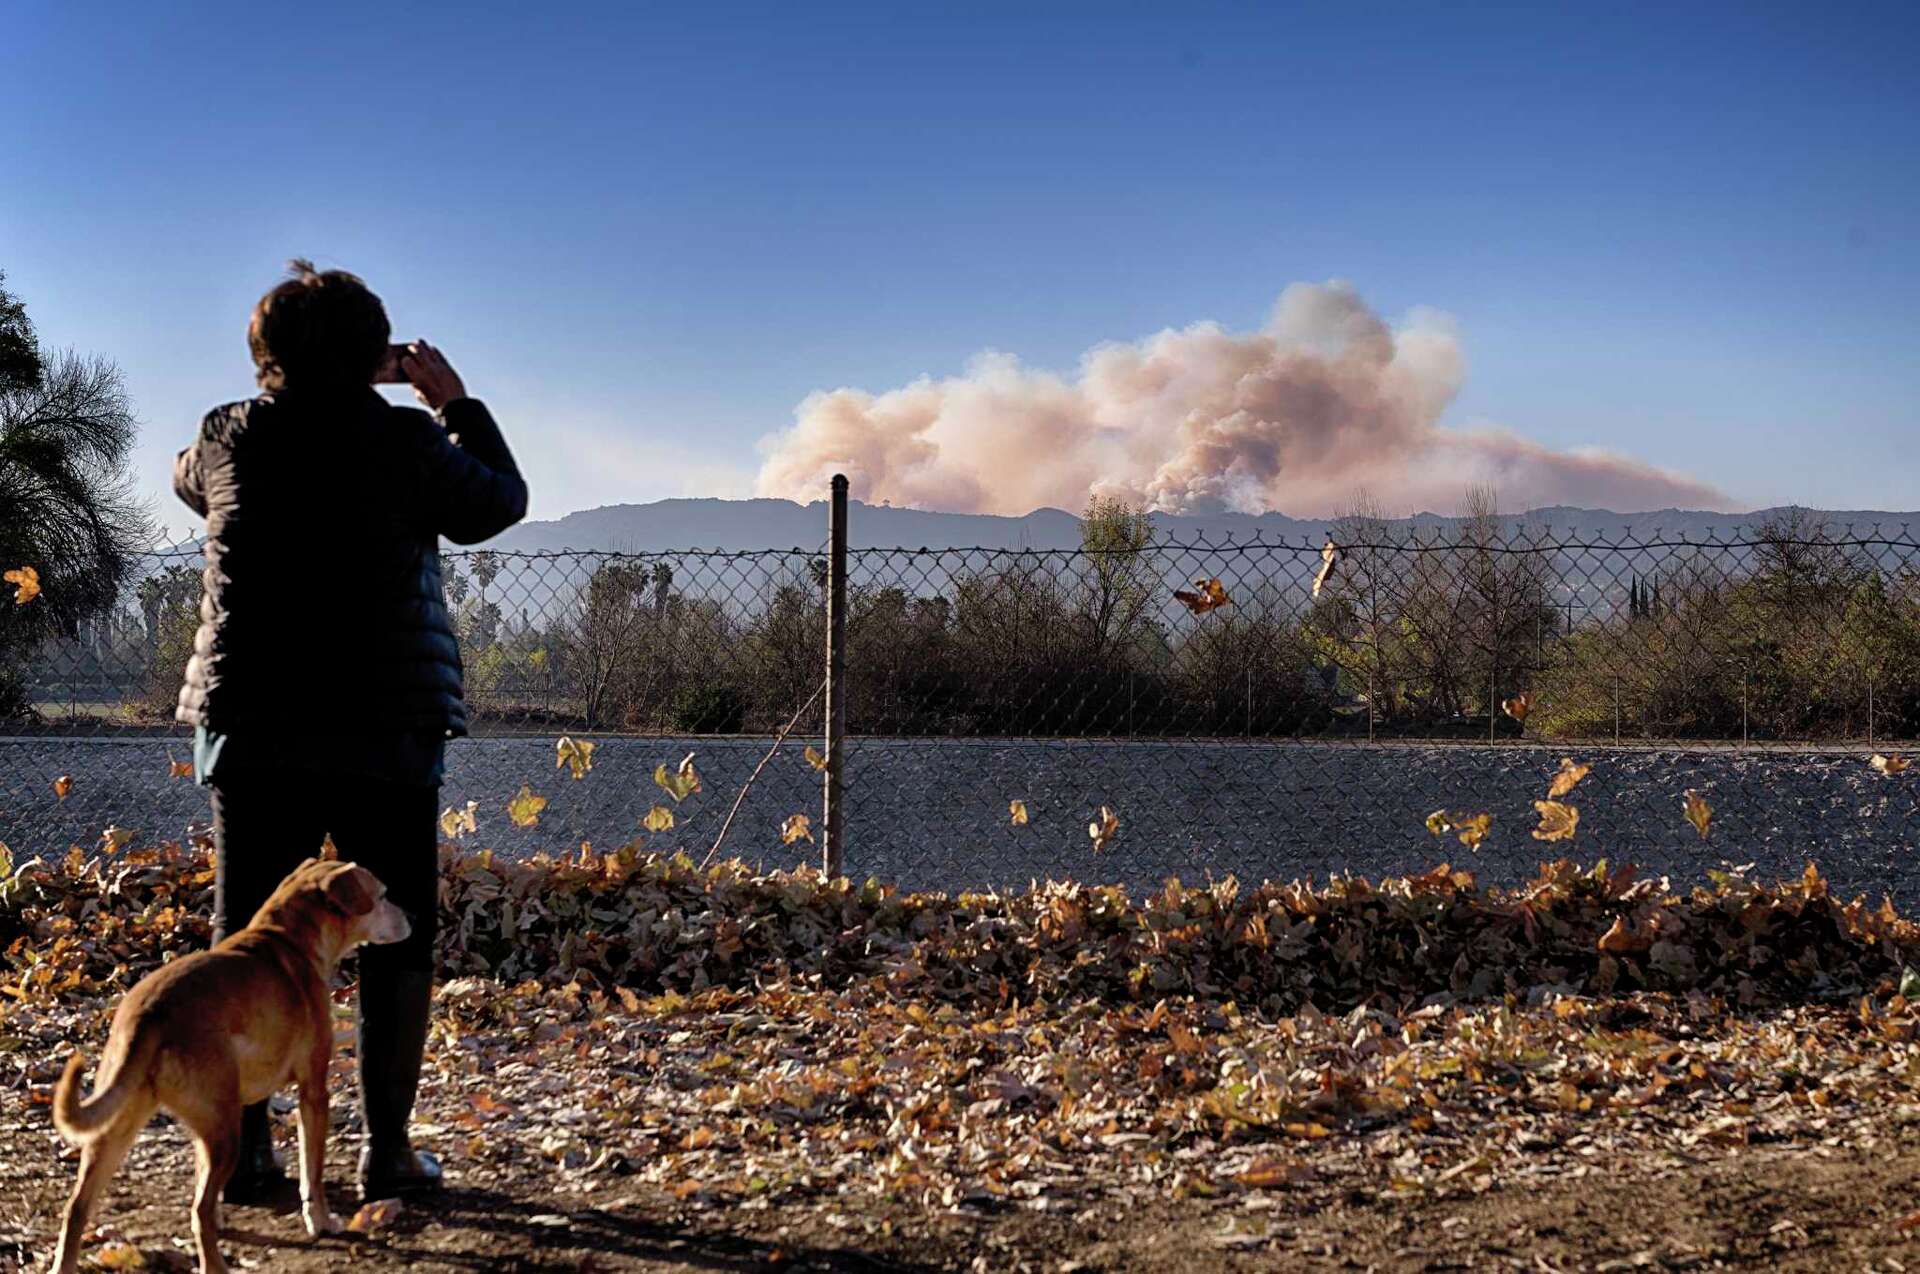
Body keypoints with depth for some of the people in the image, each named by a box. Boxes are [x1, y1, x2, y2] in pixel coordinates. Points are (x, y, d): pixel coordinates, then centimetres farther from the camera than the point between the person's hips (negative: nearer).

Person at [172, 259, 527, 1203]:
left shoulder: (229, 437, 1)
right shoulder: (405, 439, -7)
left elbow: (187, 479, 25)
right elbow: (500, 504, 9)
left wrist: (293, 391, 26)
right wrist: (458, 406, 18)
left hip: (252, 728, 3)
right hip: (387, 733, -2)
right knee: (394, 941, 7)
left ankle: (244, 1149, 8)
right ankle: (386, 1148, 7)